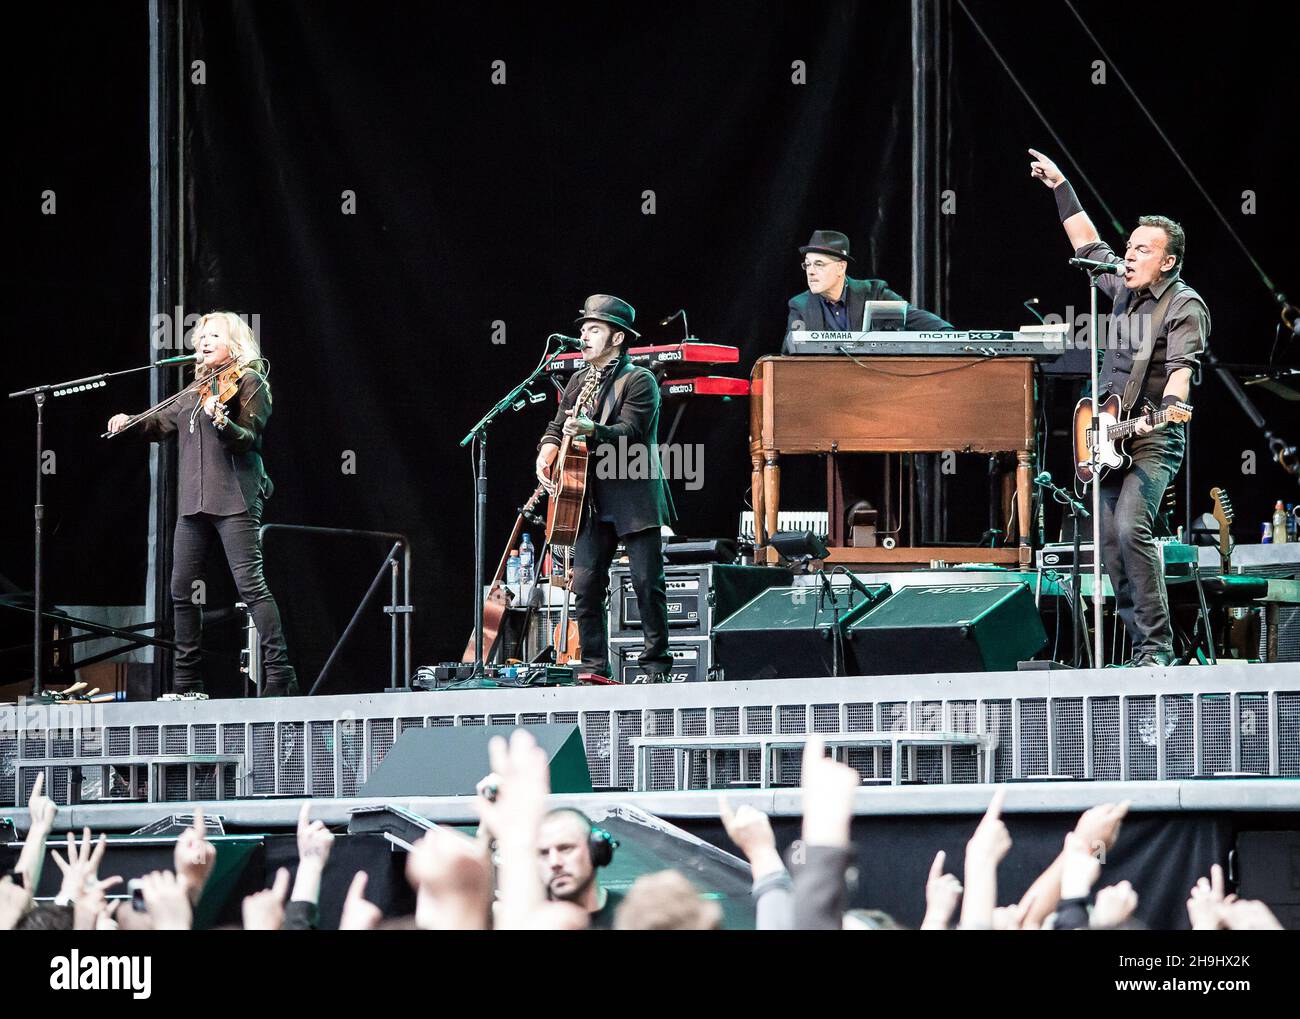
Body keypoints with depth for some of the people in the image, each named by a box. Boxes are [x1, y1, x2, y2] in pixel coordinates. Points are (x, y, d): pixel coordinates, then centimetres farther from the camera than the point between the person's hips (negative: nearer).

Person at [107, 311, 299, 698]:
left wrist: (221, 422, -30)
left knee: (251, 585, -14)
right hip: (194, 501, 7)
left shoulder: (249, 382, -1)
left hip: (234, 499, -7)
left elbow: (250, 437, -11)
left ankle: (280, 675, -17)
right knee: (183, 591, 5)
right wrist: (131, 422, 2)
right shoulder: (193, 394, 20)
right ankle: (188, 683, 13)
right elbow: (161, 425, 22)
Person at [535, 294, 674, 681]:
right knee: (585, 586, -1)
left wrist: (592, 431, -37)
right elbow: (557, 425, 22)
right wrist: (547, 451, 0)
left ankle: (656, 666, 2)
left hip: (635, 501, -6)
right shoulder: (579, 382, 16)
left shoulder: (639, 381, -6)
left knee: (648, 584, -5)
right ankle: (594, 667, 3)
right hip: (592, 503, 6)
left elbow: (629, 432, -19)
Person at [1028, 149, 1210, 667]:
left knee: (1131, 528, -24)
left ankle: (1158, 647, -21)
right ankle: (1142, 647, 6)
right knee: (1111, 545, 1)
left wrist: (1164, 410, -39)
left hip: (1152, 442, -8)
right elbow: (1088, 244, 27)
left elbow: (1181, 369, -21)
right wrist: (1061, 188, 26)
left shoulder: (1184, 306, -7)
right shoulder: (1124, 289, 14)